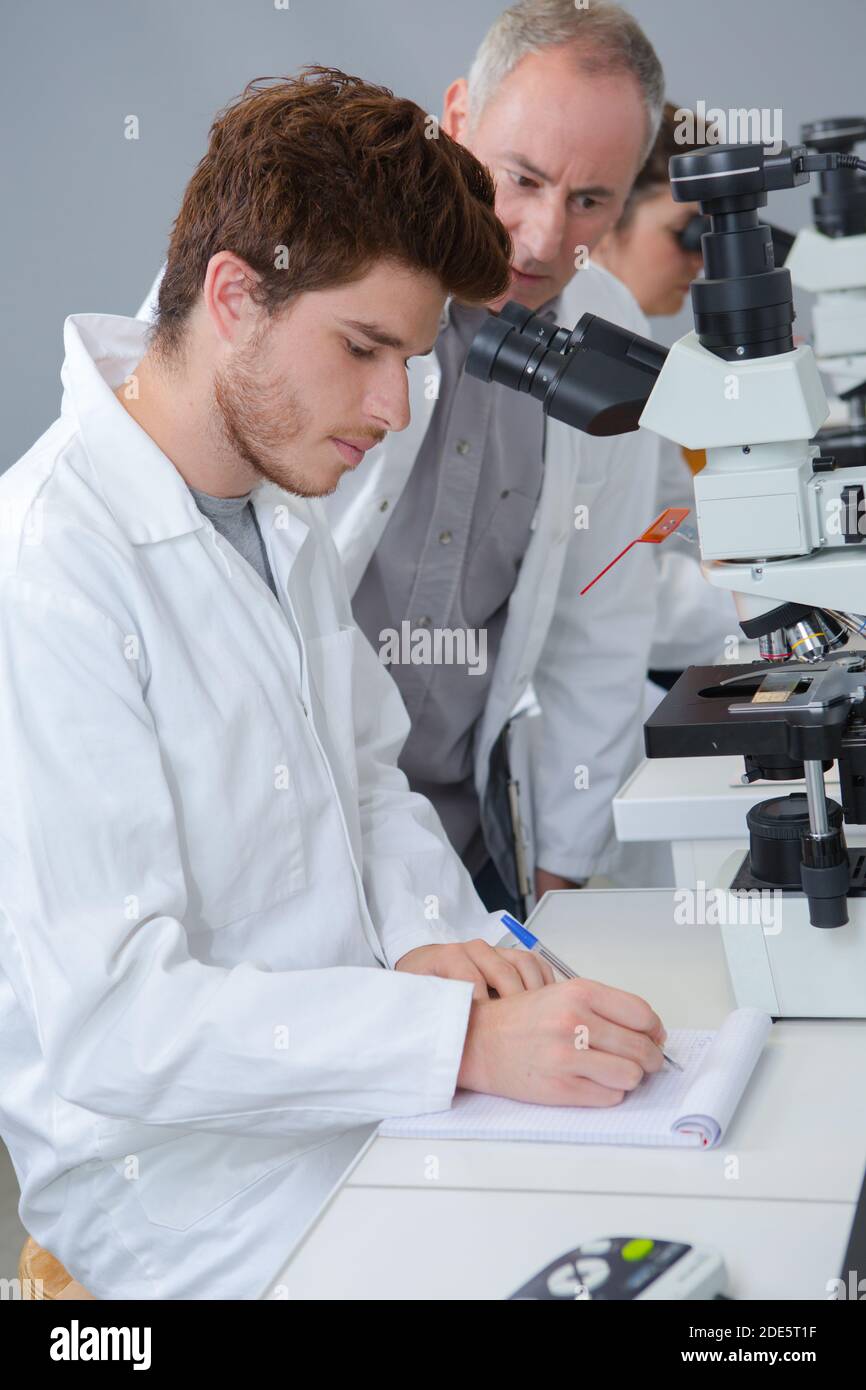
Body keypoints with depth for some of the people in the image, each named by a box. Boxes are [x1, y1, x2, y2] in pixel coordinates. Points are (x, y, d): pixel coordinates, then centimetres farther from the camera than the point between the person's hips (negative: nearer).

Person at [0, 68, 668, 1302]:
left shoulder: (285, 517, 8)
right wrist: (464, 1040, -31)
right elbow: (108, 1018, -25)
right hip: (189, 1169, -7)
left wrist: (428, 935, -6)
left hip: (357, 1090, 8)